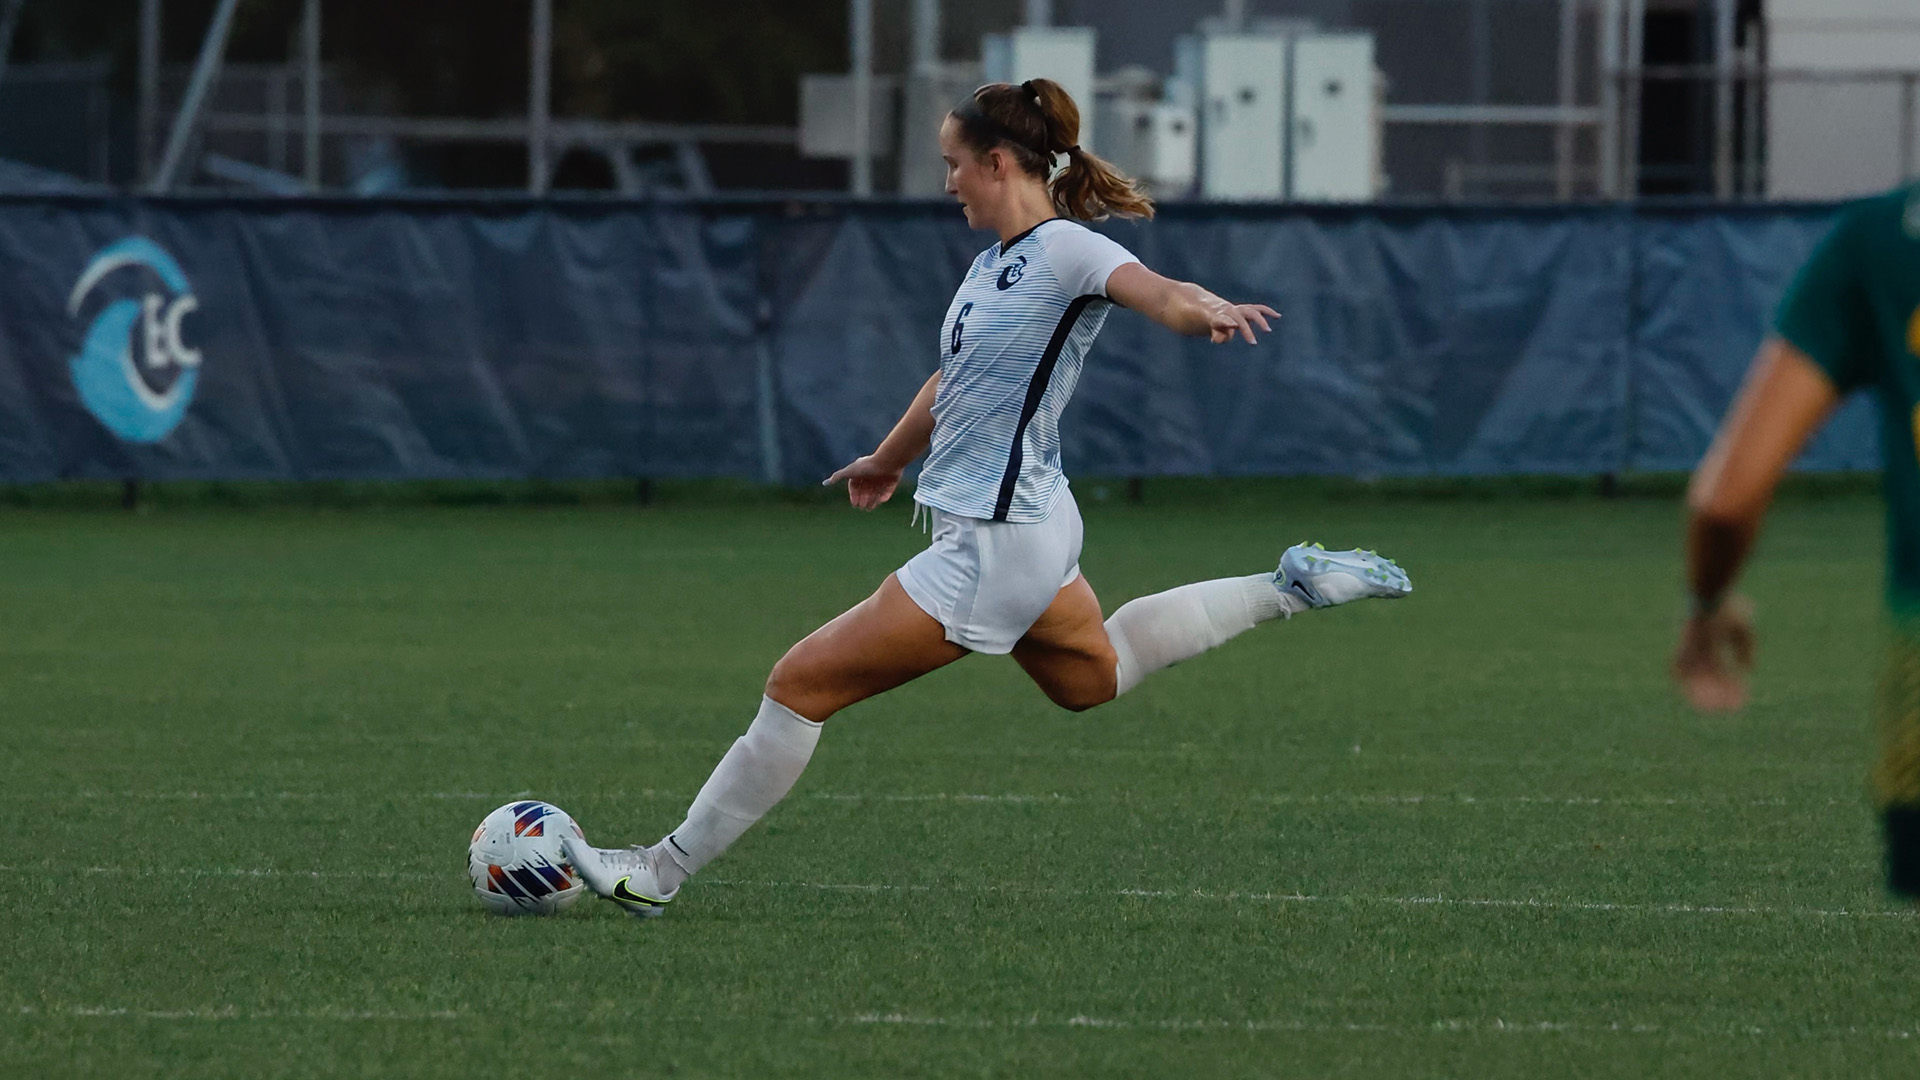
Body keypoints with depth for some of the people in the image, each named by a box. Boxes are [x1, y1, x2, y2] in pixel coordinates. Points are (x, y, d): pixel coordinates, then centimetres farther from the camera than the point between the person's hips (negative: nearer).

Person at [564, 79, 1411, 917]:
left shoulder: (1064, 250, -18)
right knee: (1093, 676, 34)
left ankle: (661, 874, -1)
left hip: (993, 549, -10)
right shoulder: (996, 263, 9)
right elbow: (956, 377, 26)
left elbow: (1161, 294, -35)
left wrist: (1211, 311, -59)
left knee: (801, 684, -8)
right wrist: (889, 460, 41)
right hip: (1021, 527, 10)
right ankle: (1289, 587, 33)